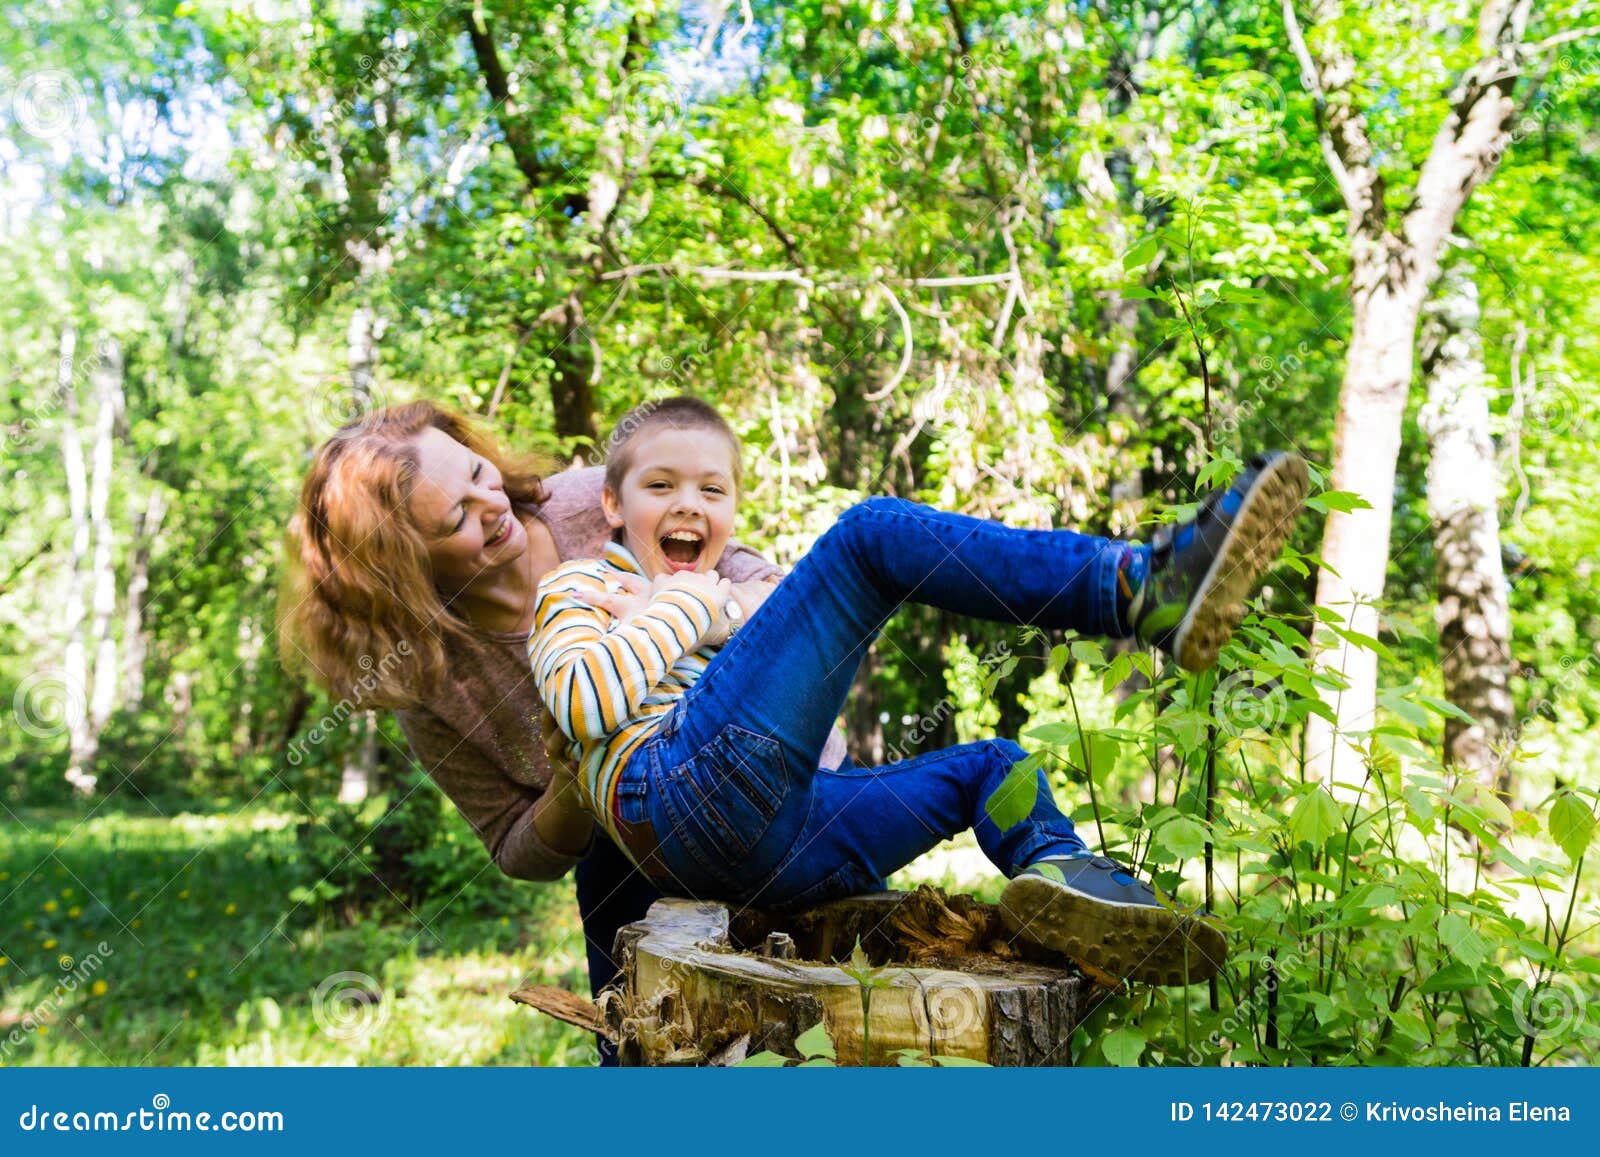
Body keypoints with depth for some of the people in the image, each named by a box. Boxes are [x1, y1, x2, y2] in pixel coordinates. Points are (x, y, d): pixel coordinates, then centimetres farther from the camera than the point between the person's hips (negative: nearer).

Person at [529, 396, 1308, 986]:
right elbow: (581, 704, -4)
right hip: (688, 790, -8)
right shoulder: (578, 588, 20)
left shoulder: (715, 601, 40)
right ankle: (1144, 590, -29)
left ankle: (1056, 868, -22)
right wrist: (683, 609, 7)